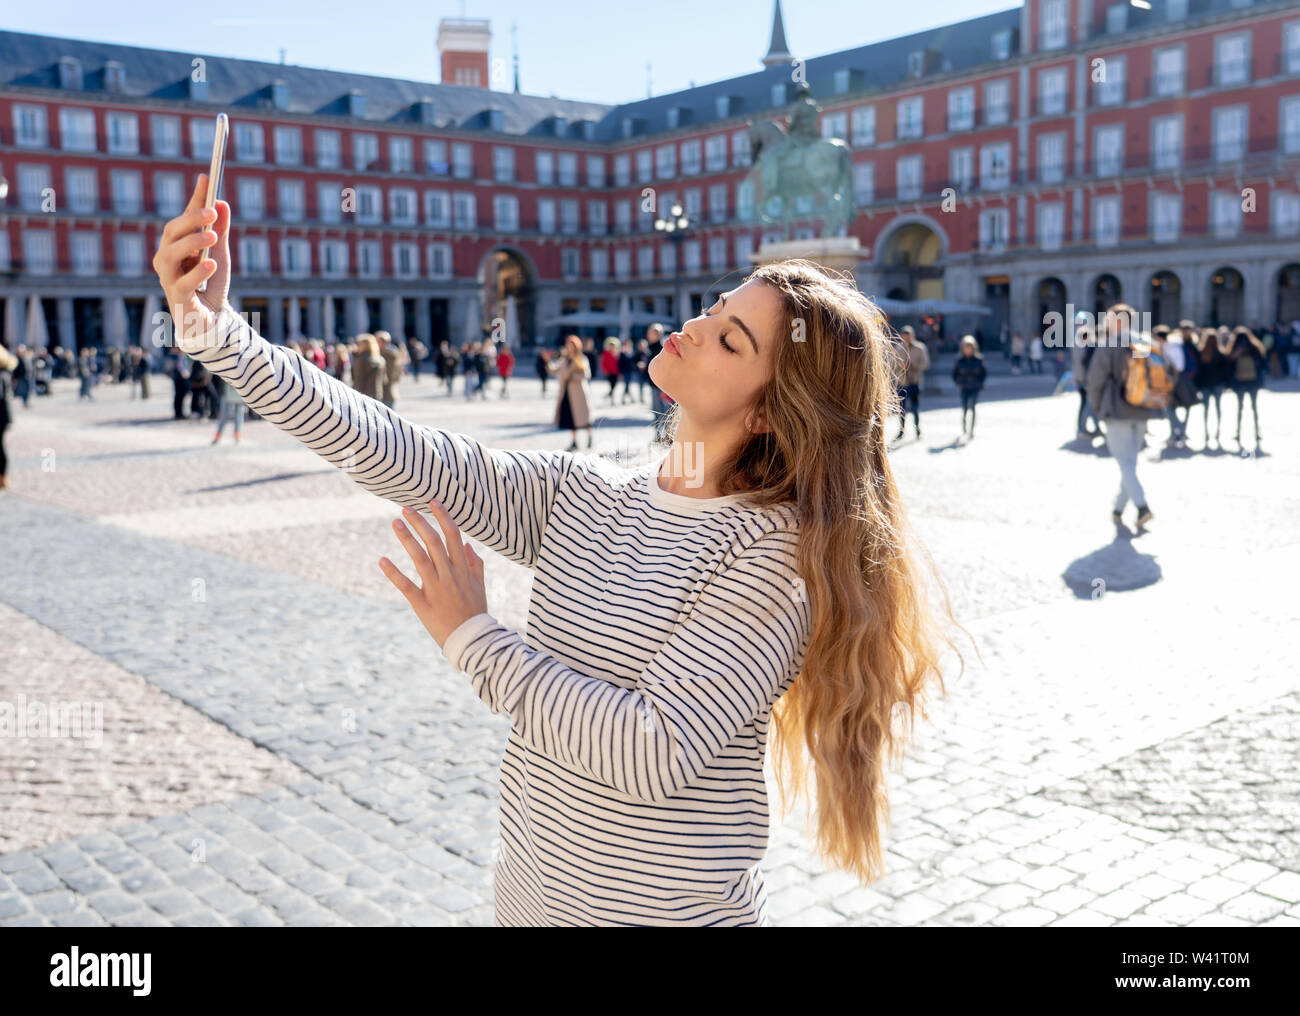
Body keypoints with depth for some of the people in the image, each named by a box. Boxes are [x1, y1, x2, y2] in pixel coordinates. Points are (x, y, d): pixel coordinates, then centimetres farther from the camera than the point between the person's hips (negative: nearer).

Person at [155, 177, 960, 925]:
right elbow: (404, 455, -9)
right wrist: (219, 329, -17)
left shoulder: (773, 555, -19)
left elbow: (655, 753, -26)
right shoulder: (580, 496, -2)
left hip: (673, 907, -5)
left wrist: (473, 639, -18)